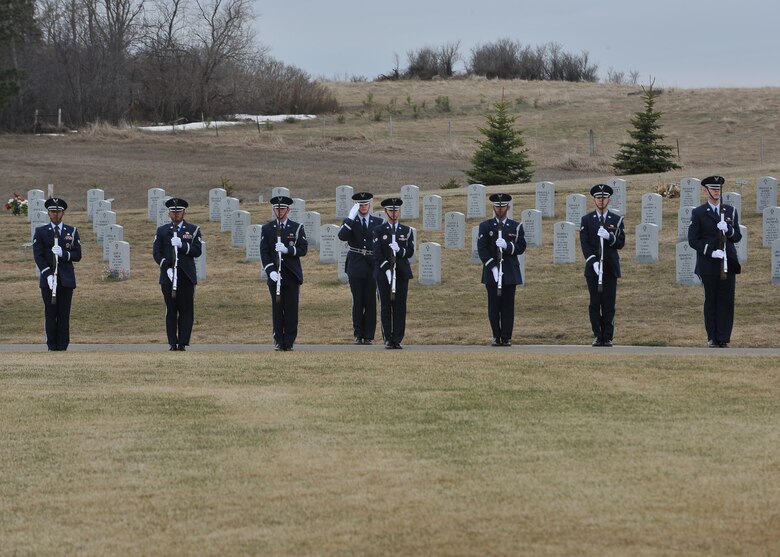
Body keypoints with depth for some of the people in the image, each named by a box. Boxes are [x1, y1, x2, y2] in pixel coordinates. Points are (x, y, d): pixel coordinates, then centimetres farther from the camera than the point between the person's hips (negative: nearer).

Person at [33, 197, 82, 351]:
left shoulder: (72, 232, 10)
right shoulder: (40, 232, 6)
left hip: (66, 280, 1)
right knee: (50, 314, -1)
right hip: (48, 280, -1)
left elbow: (77, 256, 5)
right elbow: (38, 256, -2)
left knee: (64, 315, -1)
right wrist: (48, 274, -14)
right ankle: (52, 347, 3)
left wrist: (63, 253, -16)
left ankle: (63, 348, 2)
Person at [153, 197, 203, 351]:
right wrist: (167, 268, -11)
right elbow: (157, 253, 3)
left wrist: (182, 245, -17)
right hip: (168, 276, 0)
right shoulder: (162, 231, 10)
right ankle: (173, 343, 3)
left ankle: (183, 343, 0)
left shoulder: (193, 230, 8)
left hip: (187, 276, 0)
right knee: (171, 311, 0)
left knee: (186, 311, -3)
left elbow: (198, 251, -2)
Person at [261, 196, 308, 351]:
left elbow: (303, 249, -1)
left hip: (292, 274, 0)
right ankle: (278, 341, 5)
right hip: (275, 274, 0)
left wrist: (287, 249, -18)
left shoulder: (297, 228, 6)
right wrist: (270, 271, -12)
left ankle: (289, 342, 3)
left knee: (291, 309, -2)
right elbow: (264, 252, 1)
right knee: (277, 308, 0)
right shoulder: (267, 229, 7)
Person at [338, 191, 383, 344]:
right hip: (356, 266, -1)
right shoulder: (349, 222, 4)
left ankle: (369, 336, 5)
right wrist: (351, 218, -17)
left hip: (372, 266, 1)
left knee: (371, 301, 0)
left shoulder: (378, 222, 9)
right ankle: (358, 334, 8)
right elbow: (342, 236, -15)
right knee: (357, 302, 2)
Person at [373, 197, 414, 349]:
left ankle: (397, 339, 1)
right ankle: (388, 339, 2)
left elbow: (410, 252, 2)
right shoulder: (379, 231, 4)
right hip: (383, 272, -1)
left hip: (402, 273, 2)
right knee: (386, 306, -1)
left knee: (400, 306, -1)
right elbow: (377, 254, -4)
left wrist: (399, 250, -18)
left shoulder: (407, 231, 10)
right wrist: (387, 269, -14)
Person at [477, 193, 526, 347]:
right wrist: (492, 267, -14)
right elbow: (482, 249, -3)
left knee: (508, 305, -1)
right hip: (491, 272, 0)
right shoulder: (485, 226, 5)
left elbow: (521, 247, 1)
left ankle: (507, 337, 2)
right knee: (494, 306, 0)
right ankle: (496, 336, 8)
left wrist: (507, 246, -18)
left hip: (510, 272, 0)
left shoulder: (516, 227, 8)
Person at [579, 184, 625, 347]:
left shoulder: (617, 220, 9)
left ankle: (607, 337, 0)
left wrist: (609, 236, -18)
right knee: (595, 303, -1)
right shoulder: (586, 220, 7)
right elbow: (584, 244, -1)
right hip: (593, 267, 0)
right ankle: (597, 336, 6)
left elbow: (621, 243, 2)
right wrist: (593, 262, -14)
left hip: (610, 268, 0)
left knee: (609, 304, -3)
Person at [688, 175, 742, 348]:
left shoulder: (730, 211, 13)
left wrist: (728, 230, -12)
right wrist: (711, 252, -14)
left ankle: (724, 338, 2)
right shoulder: (698, 213, 2)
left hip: (728, 263, 3)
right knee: (711, 301, 0)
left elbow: (737, 237, 10)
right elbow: (693, 240, -2)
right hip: (709, 264, -3)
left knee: (727, 301, -2)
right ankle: (712, 338, 5)